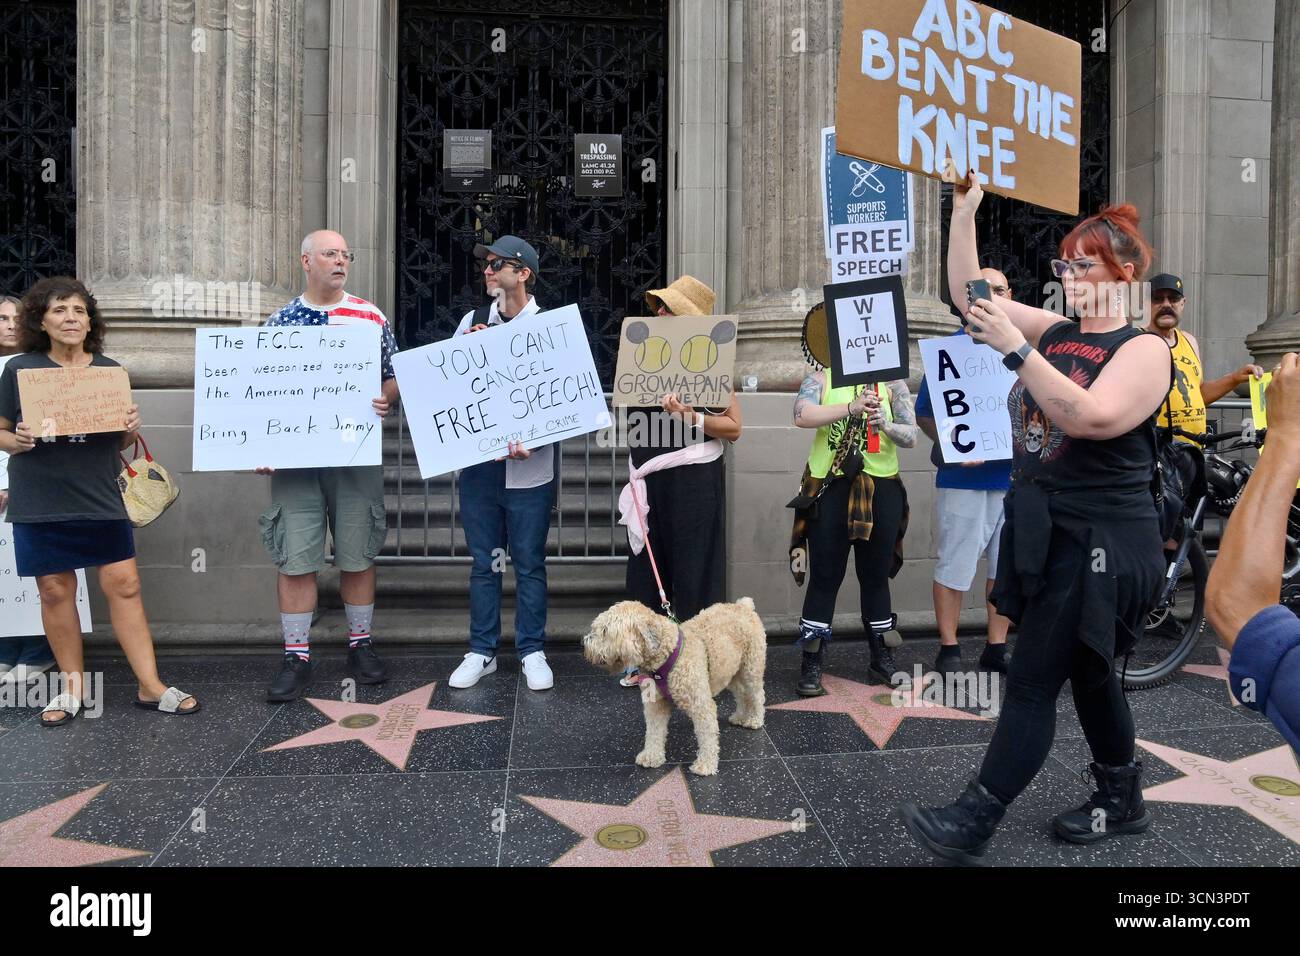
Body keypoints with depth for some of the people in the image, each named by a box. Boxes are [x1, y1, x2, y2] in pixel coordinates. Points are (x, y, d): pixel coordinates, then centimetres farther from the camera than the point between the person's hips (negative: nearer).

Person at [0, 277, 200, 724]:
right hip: (39, 503, -1)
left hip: (100, 498, 1)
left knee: (124, 585, -1)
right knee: (55, 591, 6)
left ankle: (150, 686, 5)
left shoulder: (110, 370, 5)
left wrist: (131, 430, -9)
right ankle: (72, 687, 20)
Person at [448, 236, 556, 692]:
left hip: (529, 468, -3)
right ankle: (481, 651, 23)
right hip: (477, 462, 3)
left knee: (530, 564, 6)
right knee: (483, 562, 11)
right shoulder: (471, 323, 8)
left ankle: (532, 653, 20)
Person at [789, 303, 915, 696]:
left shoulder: (891, 381, 6)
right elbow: (802, 415, -18)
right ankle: (811, 664, 8)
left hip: (881, 490, 2)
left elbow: (911, 436, -1)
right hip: (830, 488, -2)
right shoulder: (821, 377, 1)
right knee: (824, 576, 1)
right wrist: (851, 407, -26)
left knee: (876, 575, 13)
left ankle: (880, 655, 26)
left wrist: (886, 425, -21)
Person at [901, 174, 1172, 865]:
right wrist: (964, 213, -2)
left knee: (1031, 683, -5)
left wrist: (1015, 348, -29)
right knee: (1087, 672, 19)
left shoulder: (1144, 350, -9)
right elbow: (969, 293, 7)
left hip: (1100, 542, -8)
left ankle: (971, 825, 2)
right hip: (1045, 531, 8)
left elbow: (1088, 417, -27)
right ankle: (1122, 801, 37)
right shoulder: (1052, 332, 9)